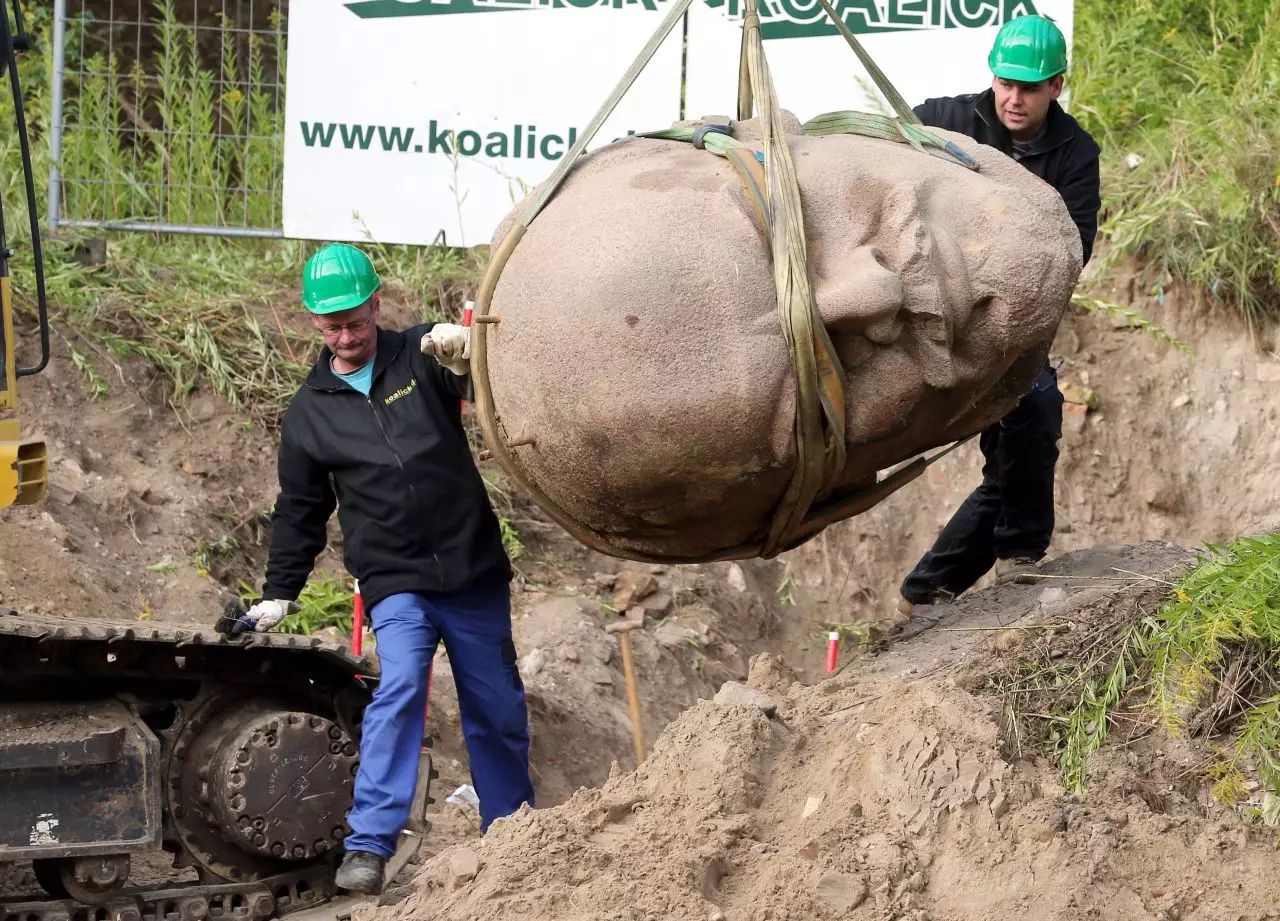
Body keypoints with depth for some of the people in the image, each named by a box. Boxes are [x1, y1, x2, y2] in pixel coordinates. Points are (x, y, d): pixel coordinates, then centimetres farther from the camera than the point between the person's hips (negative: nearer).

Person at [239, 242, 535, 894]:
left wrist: (468, 353, -38)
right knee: (399, 686, -23)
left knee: (498, 710, 10)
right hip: (395, 583, -1)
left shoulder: (421, 359, 1)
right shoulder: (310, 412, 7)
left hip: (474, 571, 1)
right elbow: (300, 511, 15)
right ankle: (368, 846, -25)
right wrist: (279, 593, 13)